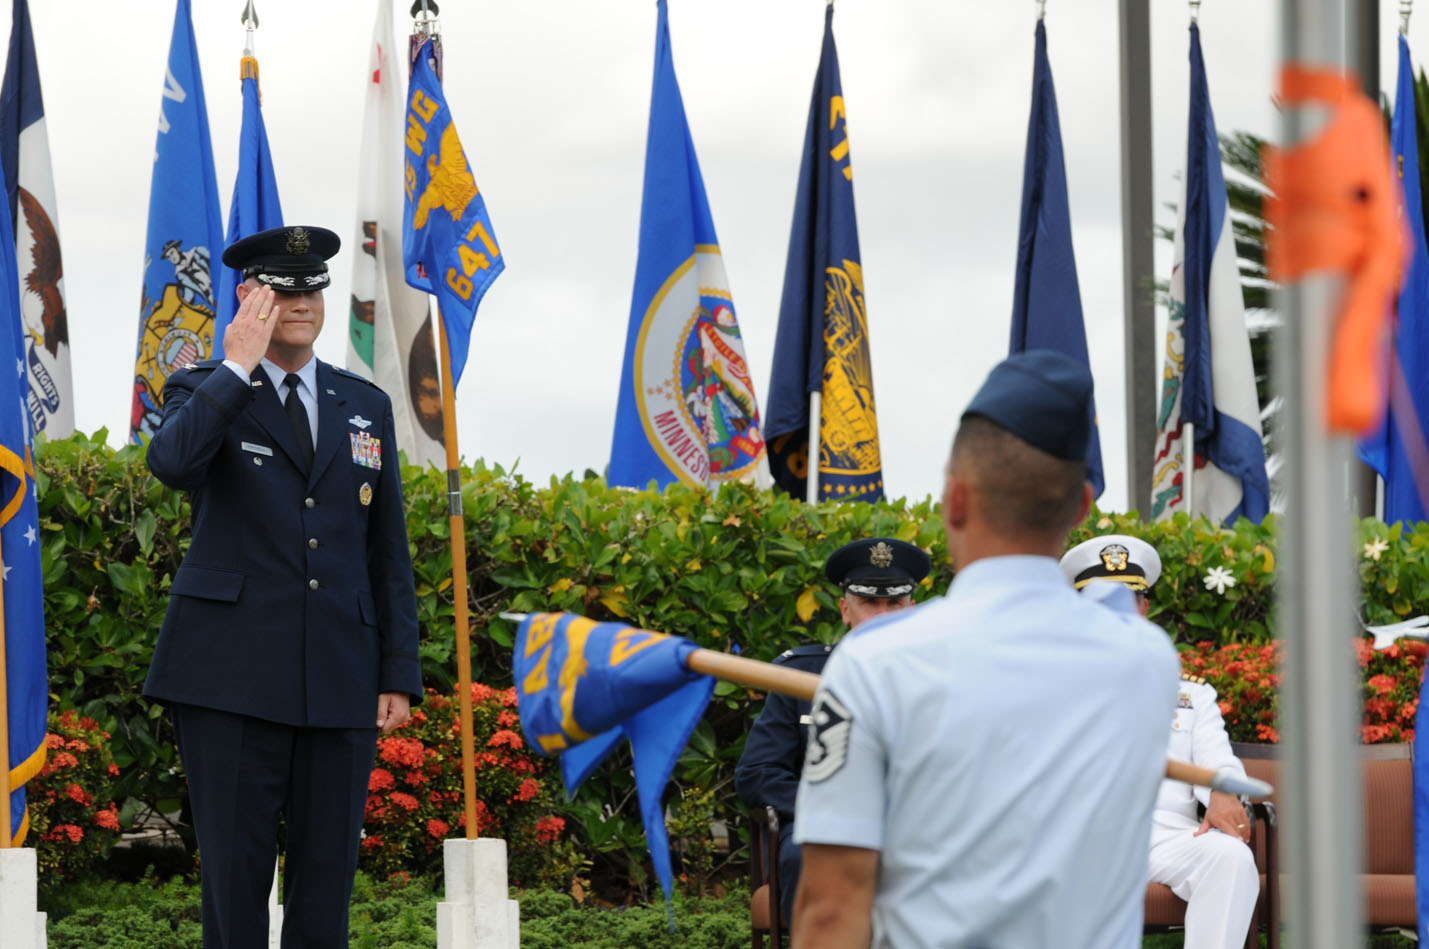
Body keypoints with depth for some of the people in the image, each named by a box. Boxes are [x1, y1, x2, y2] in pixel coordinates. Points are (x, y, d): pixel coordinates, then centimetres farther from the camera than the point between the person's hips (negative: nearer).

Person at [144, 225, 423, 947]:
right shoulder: (201, 392, 5)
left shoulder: (366, 407, 16)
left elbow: (388, 551, 14)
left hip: (341, 683, 3)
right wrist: (239, 366, -15)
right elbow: (170, 461, -20)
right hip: (232, 677, -3)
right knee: (235, 868, -4)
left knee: (328, 870, 3)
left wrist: (400, 675, 7)